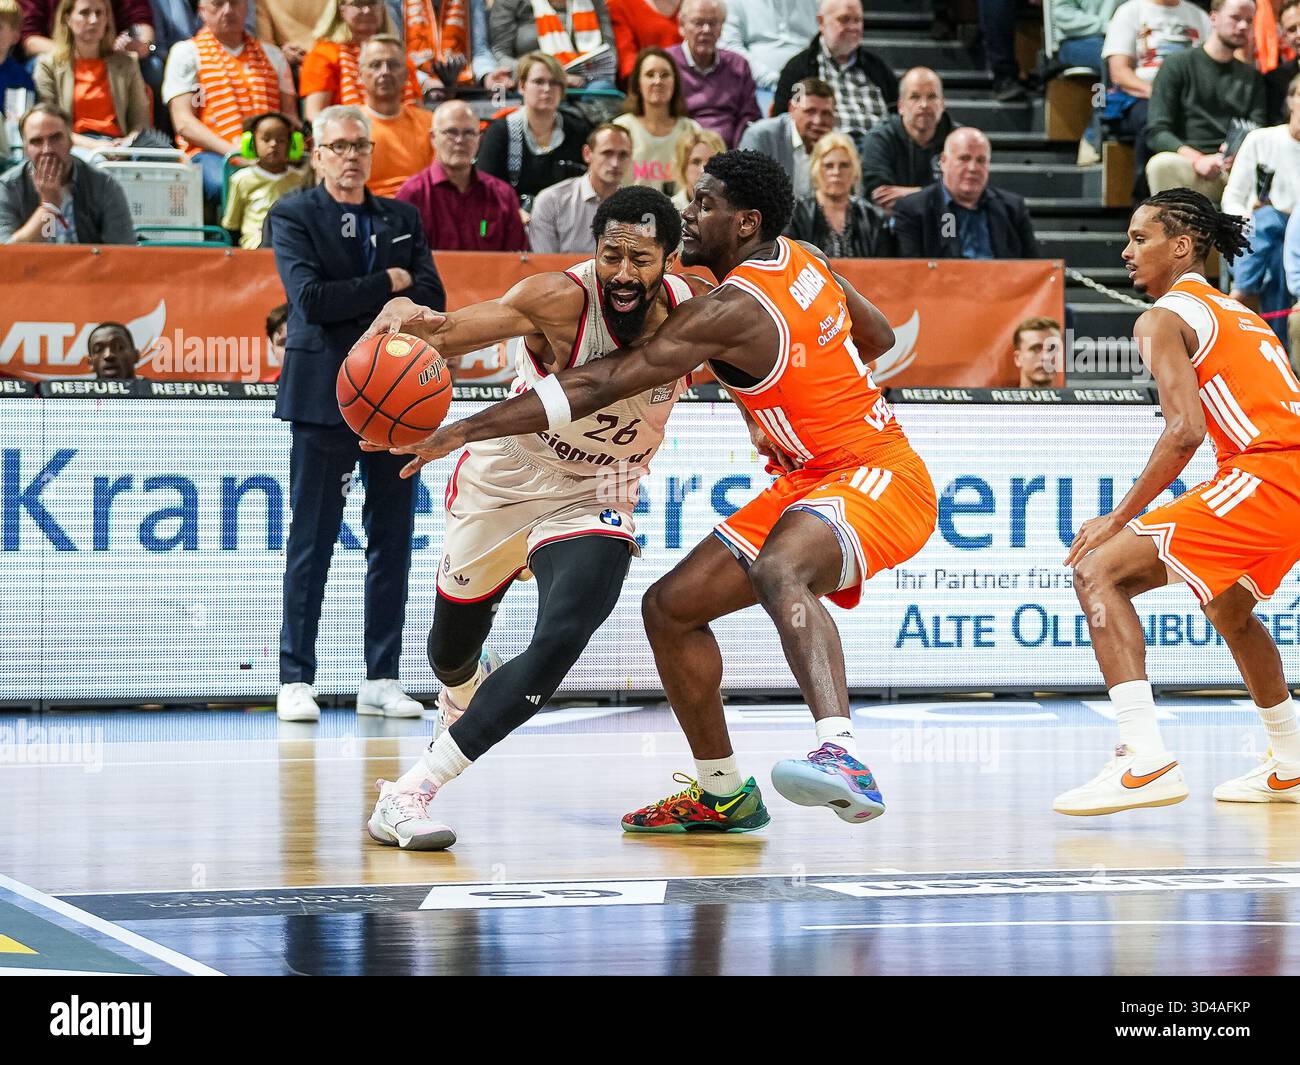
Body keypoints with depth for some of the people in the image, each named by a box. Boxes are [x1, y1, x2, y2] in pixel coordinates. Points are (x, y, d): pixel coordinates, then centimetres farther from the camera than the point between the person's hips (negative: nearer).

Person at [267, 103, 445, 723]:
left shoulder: (402, 219, 15)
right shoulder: (292, 217, 2)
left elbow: (432, 298, 3)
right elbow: (312, 297, -13)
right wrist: (388, 283, -6)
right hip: (324, 397, -4)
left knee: (392, 541, 5)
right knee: (311, 542, -3)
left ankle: (382, 680, 10)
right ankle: (296, 681, 1)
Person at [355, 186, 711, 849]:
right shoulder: (561, 300, -30)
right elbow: (444, 335, -41)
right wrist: (406, 318, -62)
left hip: (594, 502, 1)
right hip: (505, 476, -1)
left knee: (559, 643, -26)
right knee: (453, 646, 21)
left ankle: (410, 793, -22)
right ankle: (466, 692, 62)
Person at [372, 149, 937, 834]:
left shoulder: (730, 309, -21)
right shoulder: (798, 260, 5)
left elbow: (600, 383, -25)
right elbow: (877, 336, 23)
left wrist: (465, 430, -25)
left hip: (877, 478, -11)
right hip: (808, 482, 11)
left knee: (777, 571, -42)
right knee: (671, 605, 7)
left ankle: (843, 759, -63)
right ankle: (723, 795, 19)